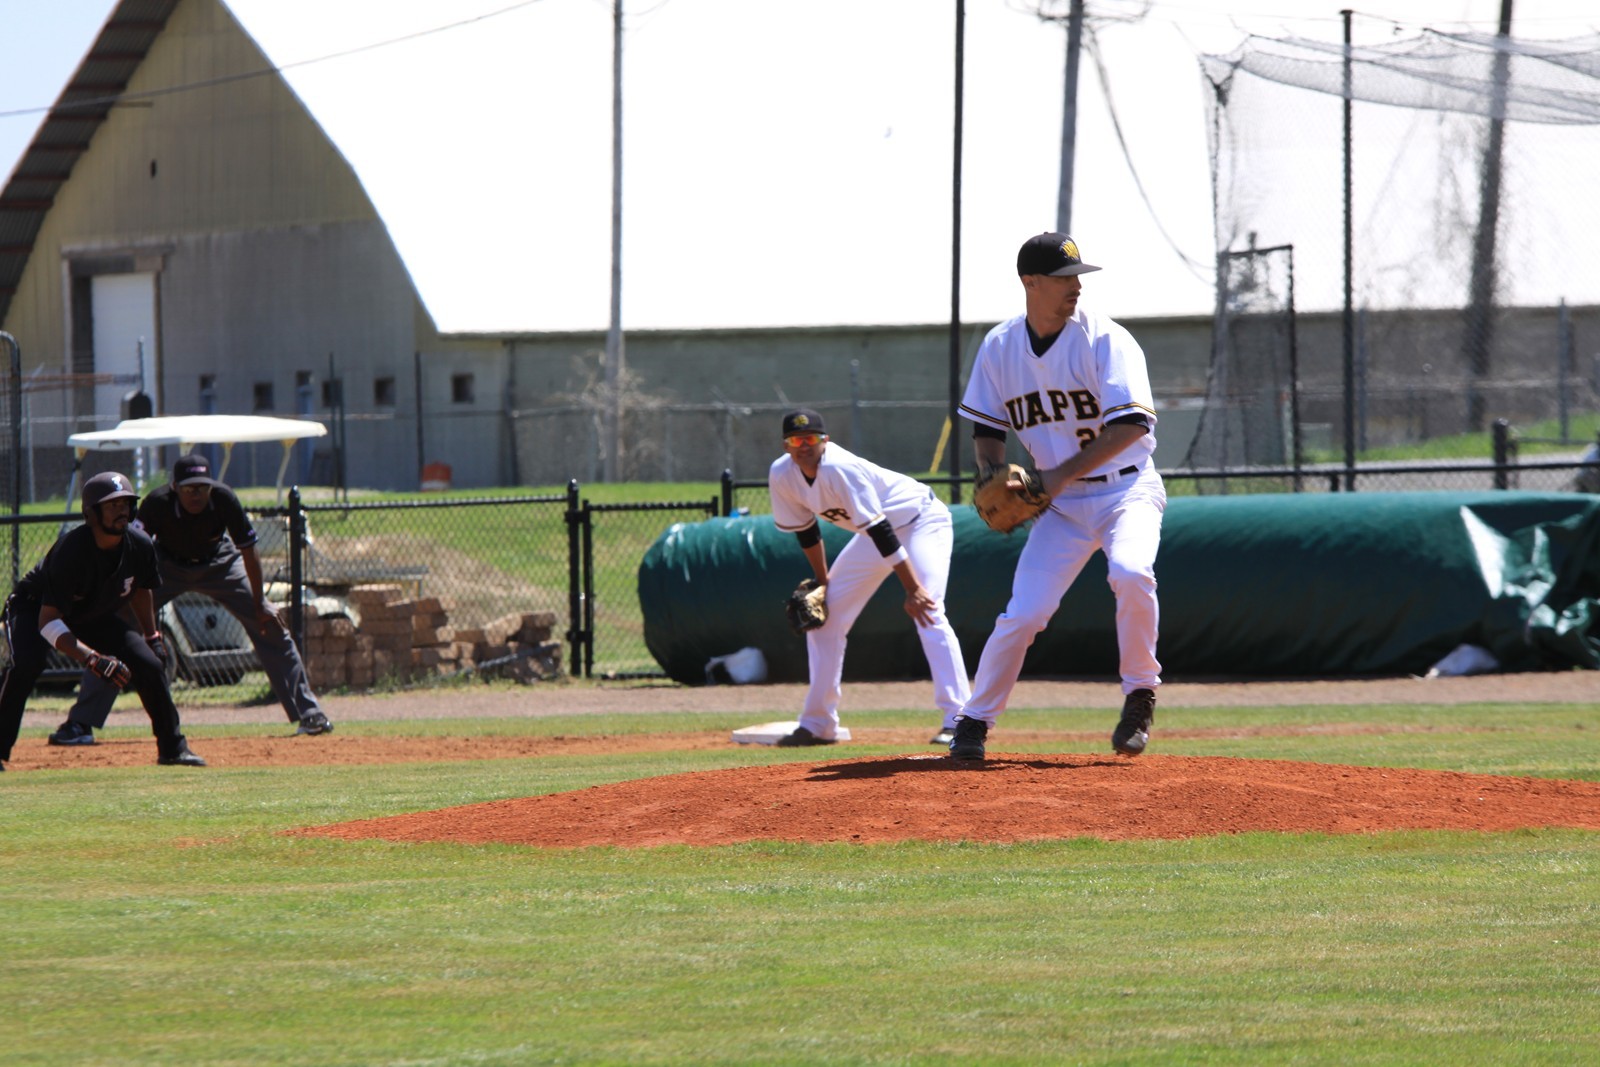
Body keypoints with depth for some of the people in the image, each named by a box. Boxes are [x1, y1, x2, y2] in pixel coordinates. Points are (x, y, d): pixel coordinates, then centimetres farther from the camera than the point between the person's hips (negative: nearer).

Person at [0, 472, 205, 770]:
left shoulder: (140, 546, -20)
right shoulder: (71, 550, -38)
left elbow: (140, 590, 6)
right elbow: (48, 622, -40)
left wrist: (152, 638, 9)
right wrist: (93, 659, -48)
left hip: (96, 617, 5)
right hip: (35, 608, -5)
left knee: (150, 666, -8)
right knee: (26, 664, -34)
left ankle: (172, 747, 11)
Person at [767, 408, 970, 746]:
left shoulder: (839, 470, -33)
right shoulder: (781, 476, -12)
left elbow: (880, 531, -35)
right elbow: (805, 530, 5)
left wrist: (912, 589, -36)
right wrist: (823, 584, 8)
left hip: (921, 520, -8)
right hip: (874, 534, 8)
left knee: (927, 613, -26)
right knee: (823, 615, 6)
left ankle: (957, 719, -29)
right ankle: (817, 725, 14)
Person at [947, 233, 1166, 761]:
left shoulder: (1105, 340, -13)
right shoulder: (999, 347, 1)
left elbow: (1130, 426, -20)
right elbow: (987, 428, 12)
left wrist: (1061, 475, -24)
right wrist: (995, 476, -9)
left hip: (1127, 491, -3)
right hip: (1061, 503, 3)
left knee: (1130, 572, -32)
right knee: (1021, 614, -8)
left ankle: (1140, 695, -13)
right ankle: (974, 721, 10)